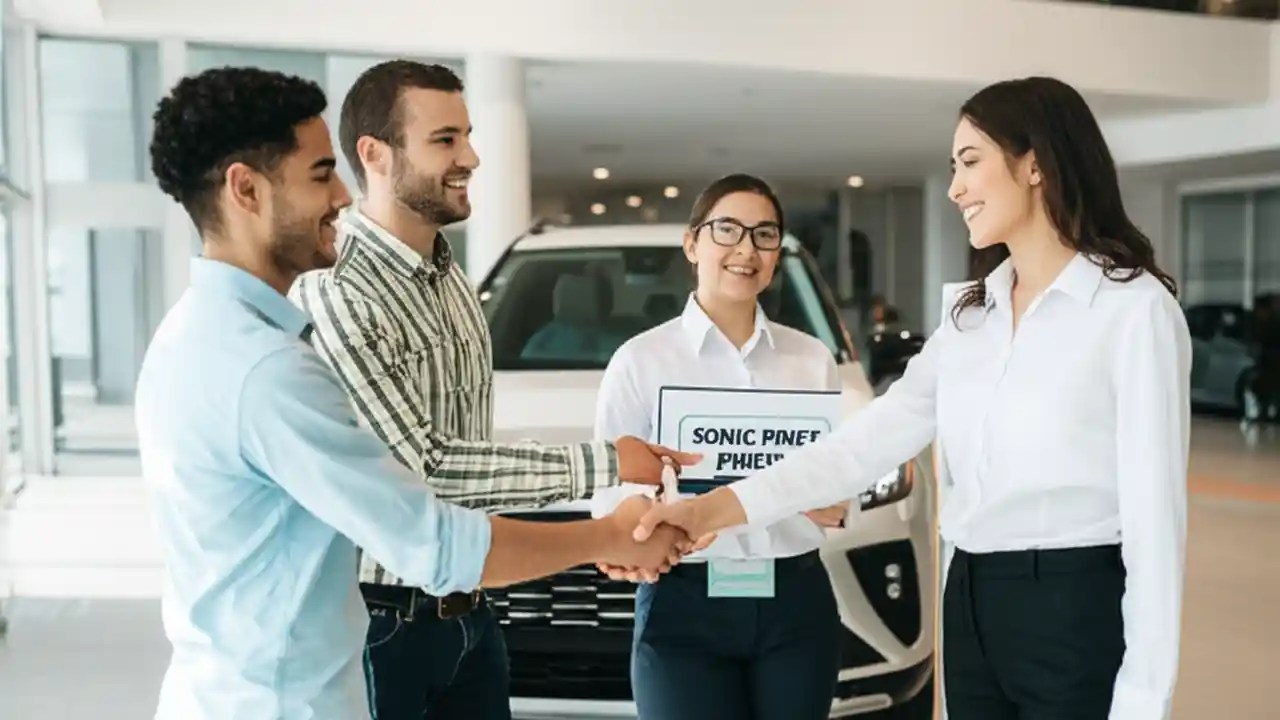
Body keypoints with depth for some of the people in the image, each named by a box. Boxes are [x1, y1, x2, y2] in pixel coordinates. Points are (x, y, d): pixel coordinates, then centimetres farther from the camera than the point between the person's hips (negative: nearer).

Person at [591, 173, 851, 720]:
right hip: (686, 605, -3)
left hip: (798, 601, 3)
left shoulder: (812, 357, 8)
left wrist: (837, 504, -6)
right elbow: (609, 493, -4)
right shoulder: (641, 359, -2)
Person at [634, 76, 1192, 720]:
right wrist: (712, 510, -7)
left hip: (1077, 609, -6)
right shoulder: (969, 312, 9)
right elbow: (872, 438, 1)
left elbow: (1154, 509, -12)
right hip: (971, 605, 6)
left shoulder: (1133, 308, -11)